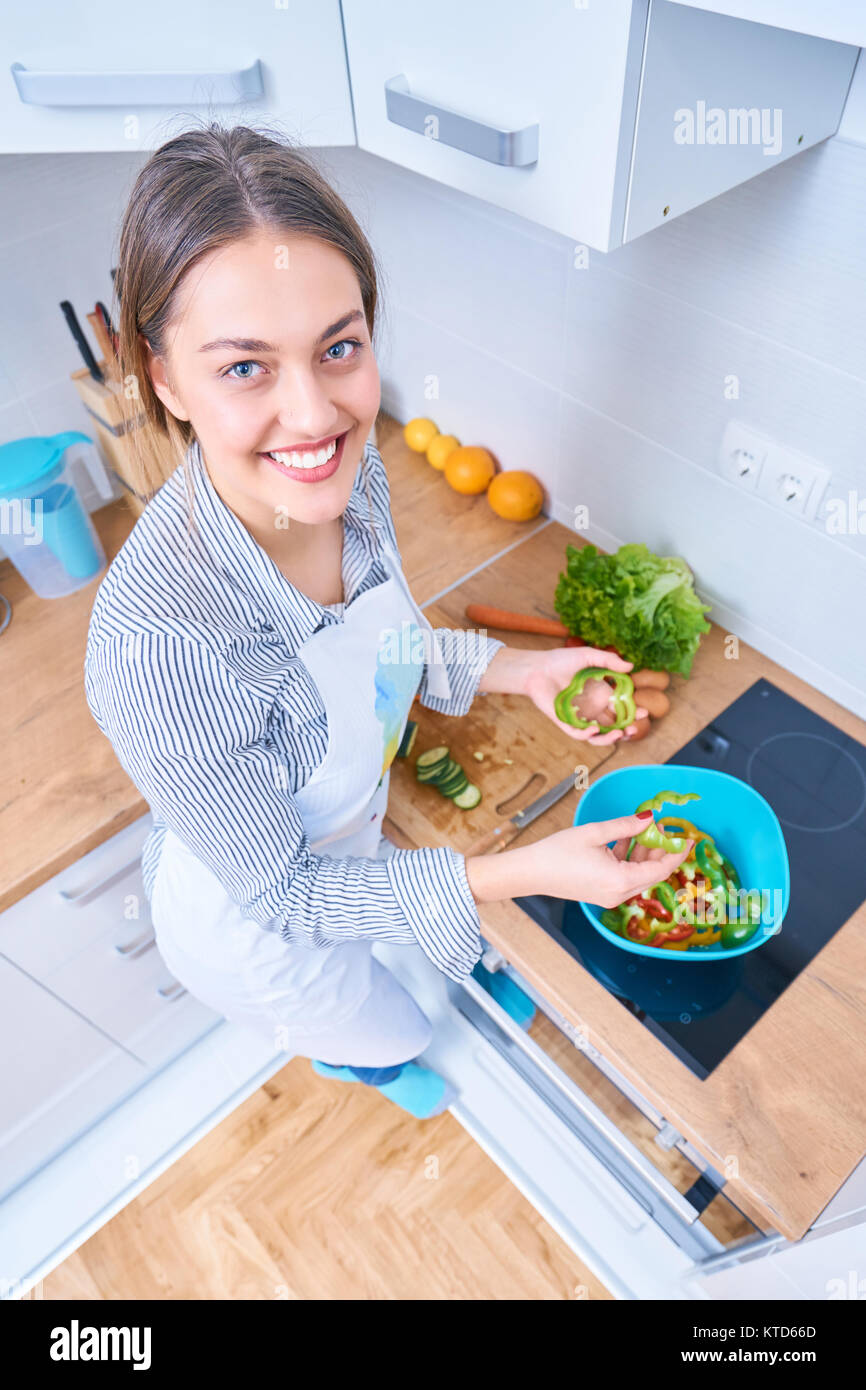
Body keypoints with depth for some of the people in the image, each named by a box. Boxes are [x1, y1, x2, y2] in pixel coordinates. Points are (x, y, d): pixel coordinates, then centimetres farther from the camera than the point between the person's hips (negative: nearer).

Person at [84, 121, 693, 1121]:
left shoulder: (348, 473, -22)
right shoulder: (154, 643, -43)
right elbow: (276, 891, -29)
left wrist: (521, 670, -14)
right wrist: (524, 871, -31)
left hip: (355, 832, 4)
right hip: (256, 924, -3)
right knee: (382, 1035, 30)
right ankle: (360, 1062, 69)